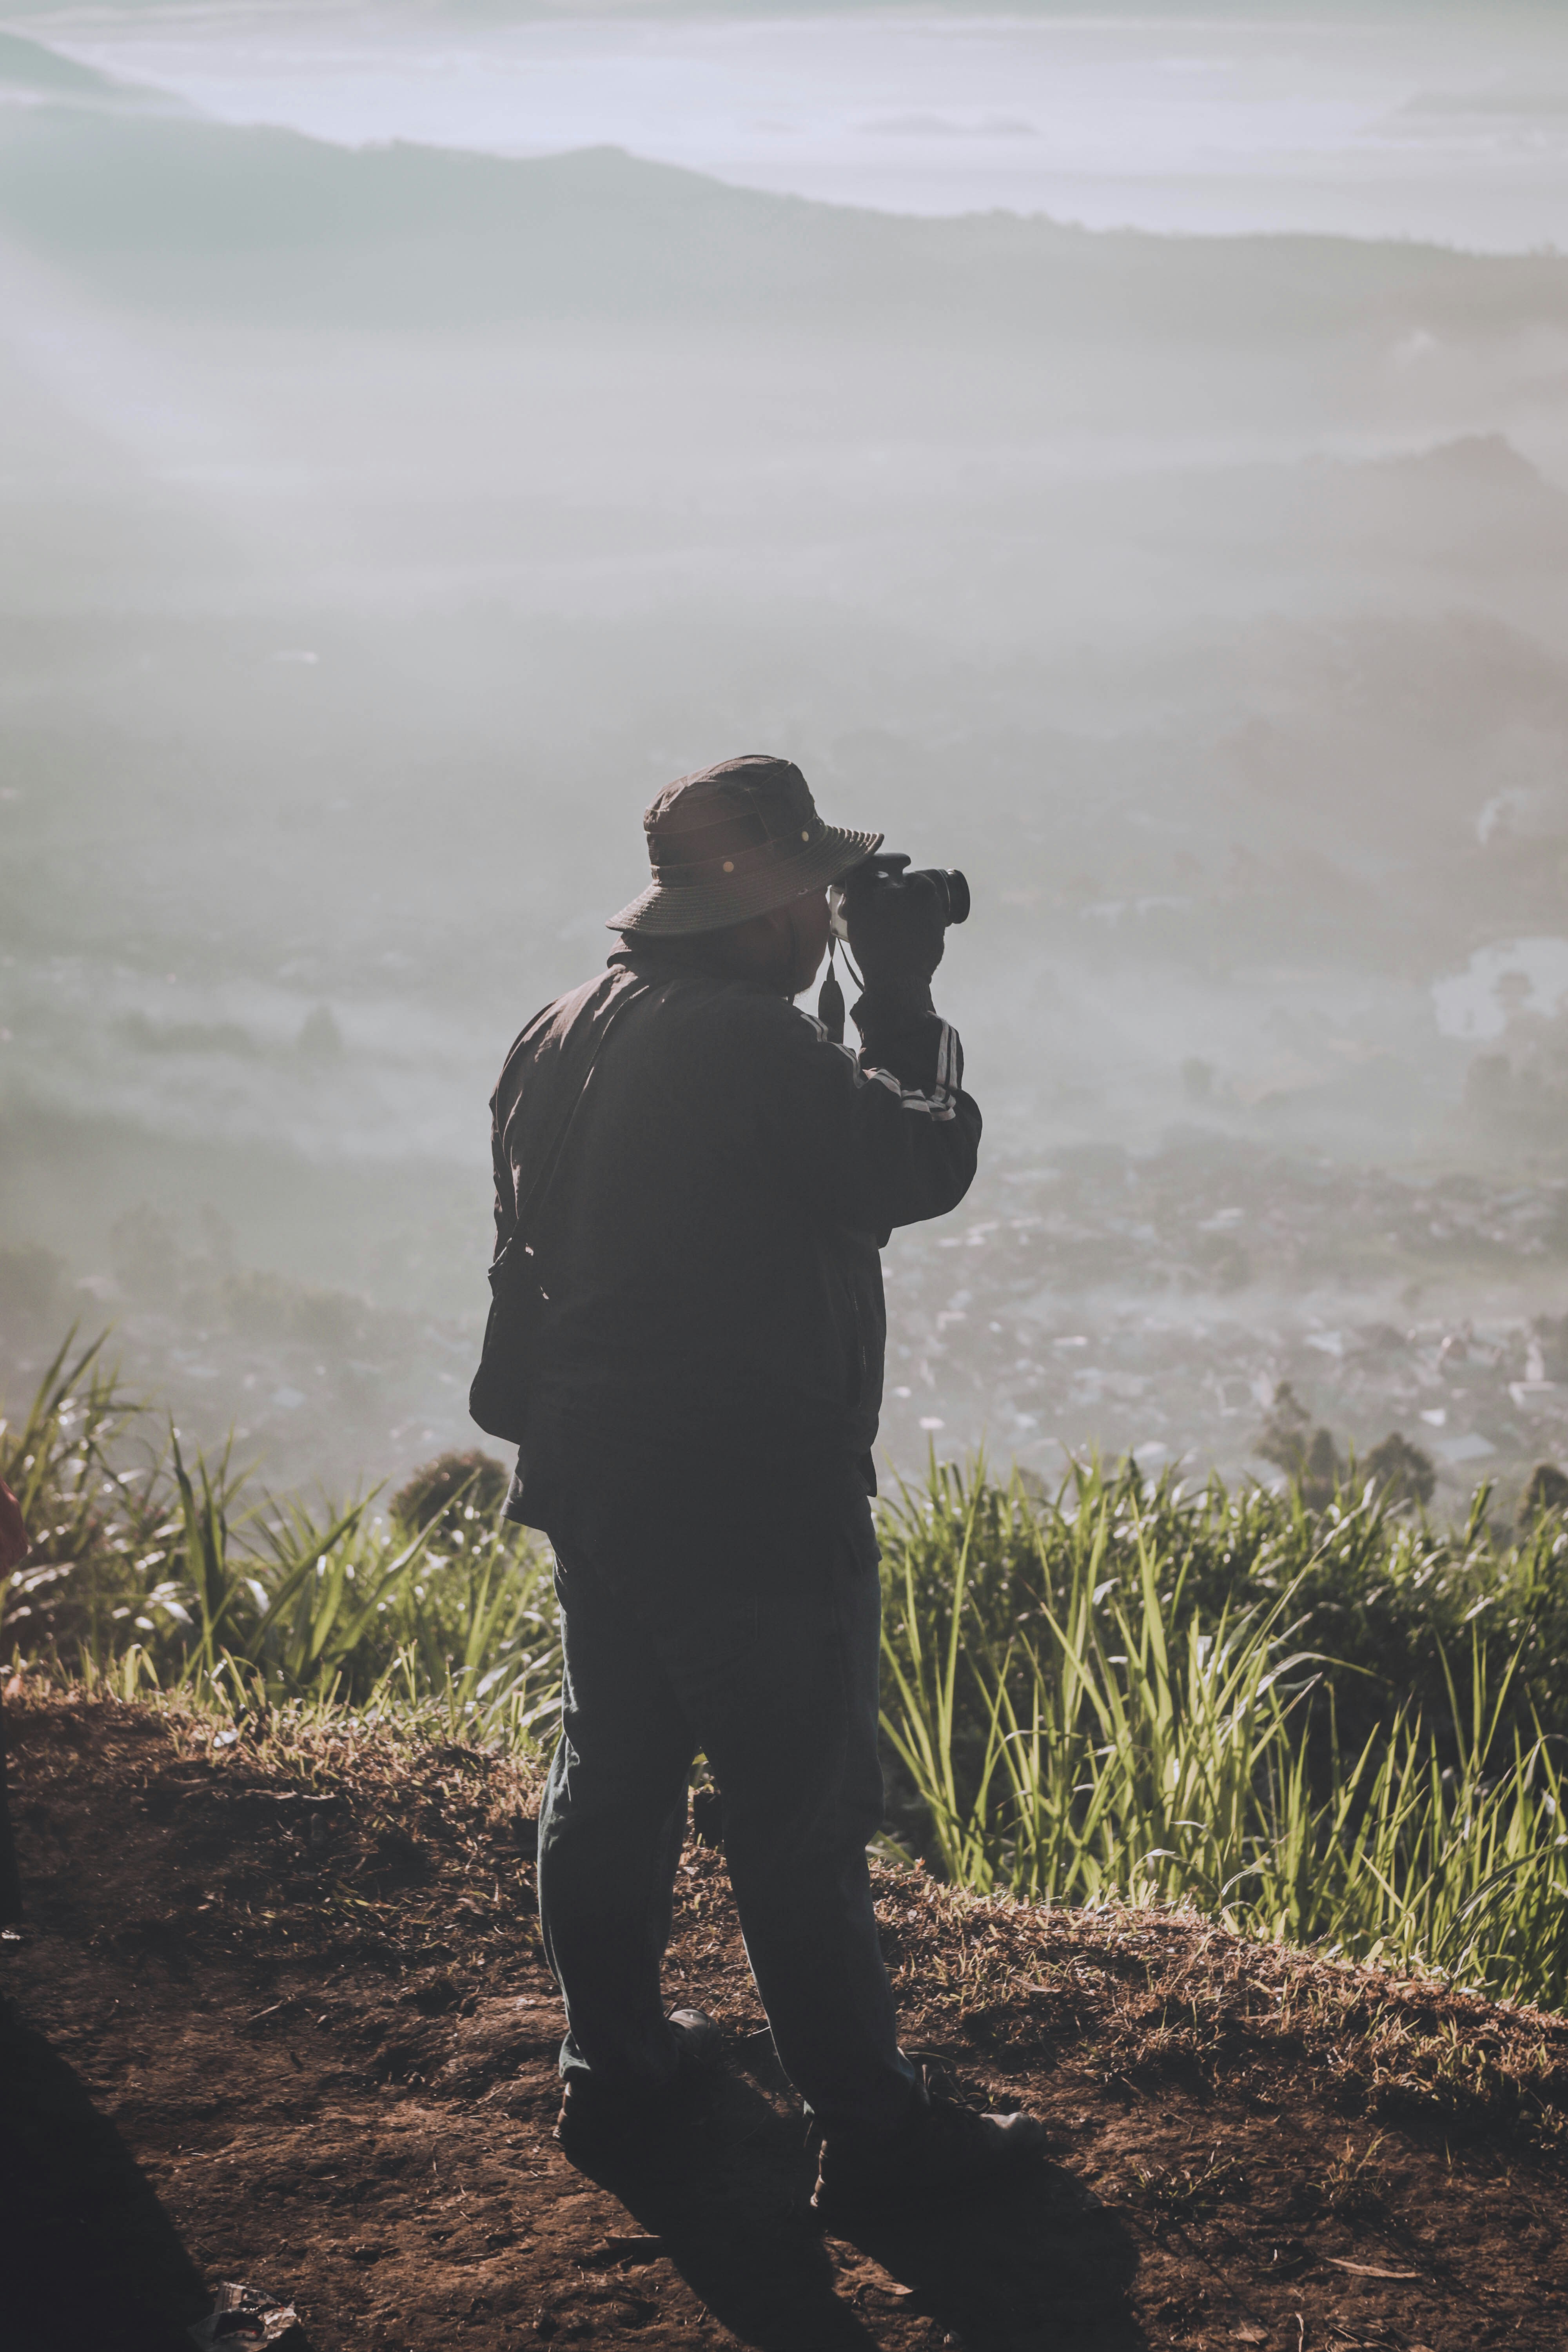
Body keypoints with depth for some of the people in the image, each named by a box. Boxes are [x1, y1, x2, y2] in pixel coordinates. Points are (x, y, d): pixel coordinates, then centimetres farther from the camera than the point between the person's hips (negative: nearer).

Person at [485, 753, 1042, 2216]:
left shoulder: (556, 1038, 5)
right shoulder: (761, 1049, -23)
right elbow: (926, 1165, -14)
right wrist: (902, 1002, -4)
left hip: (589, 1483, 8)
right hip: (759, 1505, -8)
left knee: (612, 1776, 19)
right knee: (801, 1819, 1)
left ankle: (611, 2060, 32)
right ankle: (867, 2127, 10)